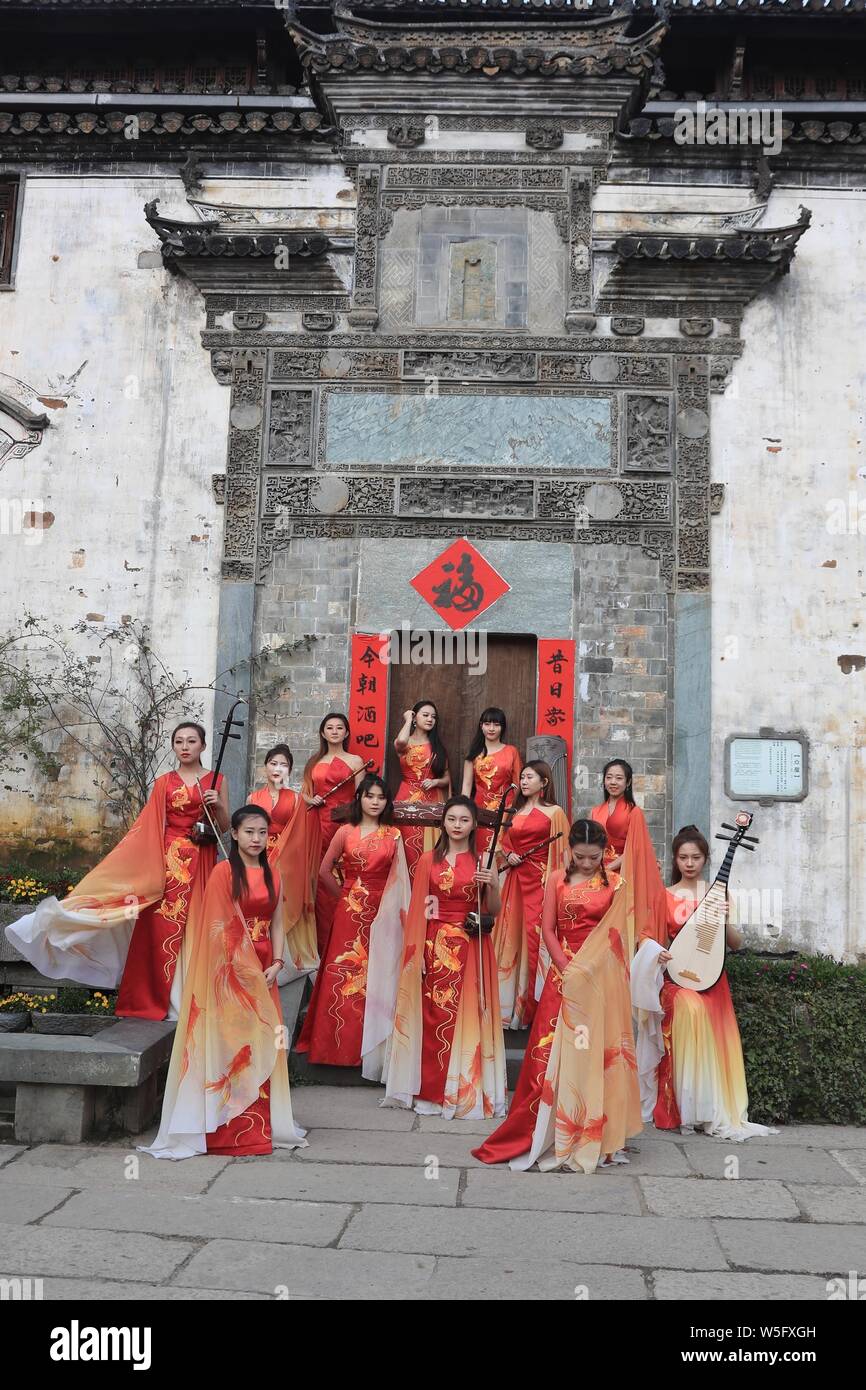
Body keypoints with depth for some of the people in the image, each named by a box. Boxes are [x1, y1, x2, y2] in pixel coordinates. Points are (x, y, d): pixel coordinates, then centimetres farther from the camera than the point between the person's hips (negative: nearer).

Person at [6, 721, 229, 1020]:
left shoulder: (217, 781, 7)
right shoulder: (163, 783, 8)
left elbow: (225, 827, 7)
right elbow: (148, 826, 4)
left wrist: (218, 806, -12)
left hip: (201, 863, 0)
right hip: (168, 861, 0)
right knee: (164, 926, -1)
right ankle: (161, 997, 6)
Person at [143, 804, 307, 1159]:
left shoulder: (272, 876, 12)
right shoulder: (224, 872, -6)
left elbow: (277, 924, 11)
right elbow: (219, 925, -10)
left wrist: (276, 964, -3)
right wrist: (242, 968, -13)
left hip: (263, 971, 6)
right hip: (230, 969, -6)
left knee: (262, 1044, 8)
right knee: (232, 1043, -4)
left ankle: (263, 1123, 17)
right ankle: (231, 1128, 3)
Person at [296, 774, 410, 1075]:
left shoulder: (393, 835, 6)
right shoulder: (346, 832, 3)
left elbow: (399, 877, 4)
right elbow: (324, 870, 7)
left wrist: (402, 910, -4)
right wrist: (345, 895, 8)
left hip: (383, 913, 1)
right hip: (350, 912, -1)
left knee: (376, 977, 2)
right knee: (344, 974, 1)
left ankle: (371, 1045, 13)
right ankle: (340, 1042, 12)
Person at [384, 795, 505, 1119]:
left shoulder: (483, 860, 4)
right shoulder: (429, 860, 5)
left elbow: (493, 910, 4)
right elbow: (418, 908, 4)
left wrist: (492, 885, -15)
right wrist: (417, 952, -3)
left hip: (471, 948, -1)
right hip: (436, 946, 1)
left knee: (467, 1016, -1)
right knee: (434, 1016, 2)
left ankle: (465, 1091, 12)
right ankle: (432, 1091, 14)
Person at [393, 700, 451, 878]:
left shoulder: (438, 746, 15)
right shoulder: (404, 743, 5)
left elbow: (447, 778, 14)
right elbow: (401, 742, -22)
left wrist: (435, 782, -7)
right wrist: (408, 720, -5)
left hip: (433, 803, 2)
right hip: (408, 801, -2)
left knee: (431, 853, -4)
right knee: (410, 852, -8)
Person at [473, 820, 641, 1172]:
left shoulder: (614, 883, 4)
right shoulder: (558, 880, 5)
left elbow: (615, 932, 0)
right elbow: (548, 929, 2)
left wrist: (588, 968, -11)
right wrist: (567, 968, -9)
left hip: (601, 976, 0)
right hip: (564, 972, 0)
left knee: (598, 1053, 2)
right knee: (554, 1052, 1)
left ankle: (597, 1134, 13)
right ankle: (551, 1130, 12)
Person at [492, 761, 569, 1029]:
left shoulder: (554, 813, 0)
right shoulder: (515, 811, 15)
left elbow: (561, 852, -3)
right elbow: (504, 842, 23)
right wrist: (507, 855, 2)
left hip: (540, 881, -5)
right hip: (515, 879, 5)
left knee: (536, 937, -7)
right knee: (512, 934, 5)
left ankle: (534, 1006, 2)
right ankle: (511, 1002, 13)